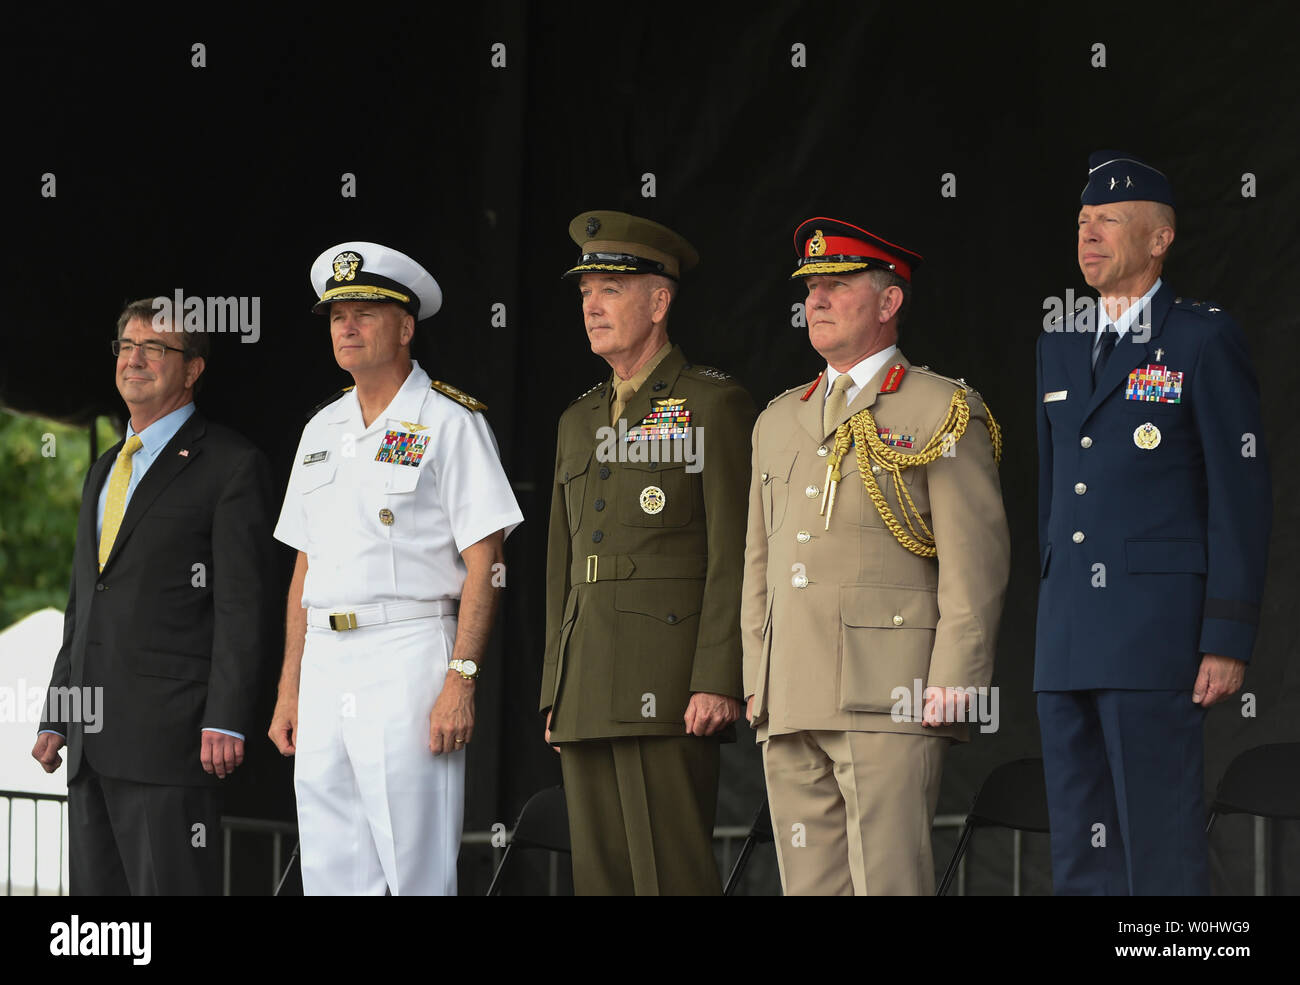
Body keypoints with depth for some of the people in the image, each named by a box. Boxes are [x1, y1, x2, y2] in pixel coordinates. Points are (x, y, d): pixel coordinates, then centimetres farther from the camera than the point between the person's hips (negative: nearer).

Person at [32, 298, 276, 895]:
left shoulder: (232, 466, -2)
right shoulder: (106, 471, 22)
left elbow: (243, 605, -9)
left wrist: (226, 722, -17)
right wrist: (57, 718, 18)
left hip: (172, 733, -8)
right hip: (93, 739, 8)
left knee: (172, 888, -11)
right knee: (97, 890, 5)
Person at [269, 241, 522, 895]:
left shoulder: (449, 422, -3)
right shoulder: (322, 430, 17)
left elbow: (483, 564, -8)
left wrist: (461, 681, -17)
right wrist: (290, 689, 14)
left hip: (411, 655, -6)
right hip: (325, 664, 6)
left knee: (416, 874, -8)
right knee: (331, 875, 5)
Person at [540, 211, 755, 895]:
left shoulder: (715, 407, -2)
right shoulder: (579, 422, 21)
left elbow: (734, 557, -9)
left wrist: (718, 682, -17)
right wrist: (555, 696, 16)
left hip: (671, 686, -7)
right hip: (585, 693, 7)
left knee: (671, 875, -12)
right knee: (601, 877, 5)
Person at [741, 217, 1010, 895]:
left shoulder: (942, 412, 1)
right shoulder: (779, 421, 21)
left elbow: (975, 558, -5)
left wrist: (953, 682, -13)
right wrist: (756, 681, 15)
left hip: (890, 700, -6)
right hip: (790, 707, 6)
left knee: (888, 882, -12)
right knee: (811, 886, 4)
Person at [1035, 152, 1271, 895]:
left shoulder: (1205, 340, -4)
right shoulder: (1061, 345, 17)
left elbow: (1242, 496, -8)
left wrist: (1228, 640, -13)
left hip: (1158, 634, -7)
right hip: (1071, 640, 7)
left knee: (1165, 858, -9)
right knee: (1084, 861, 7)